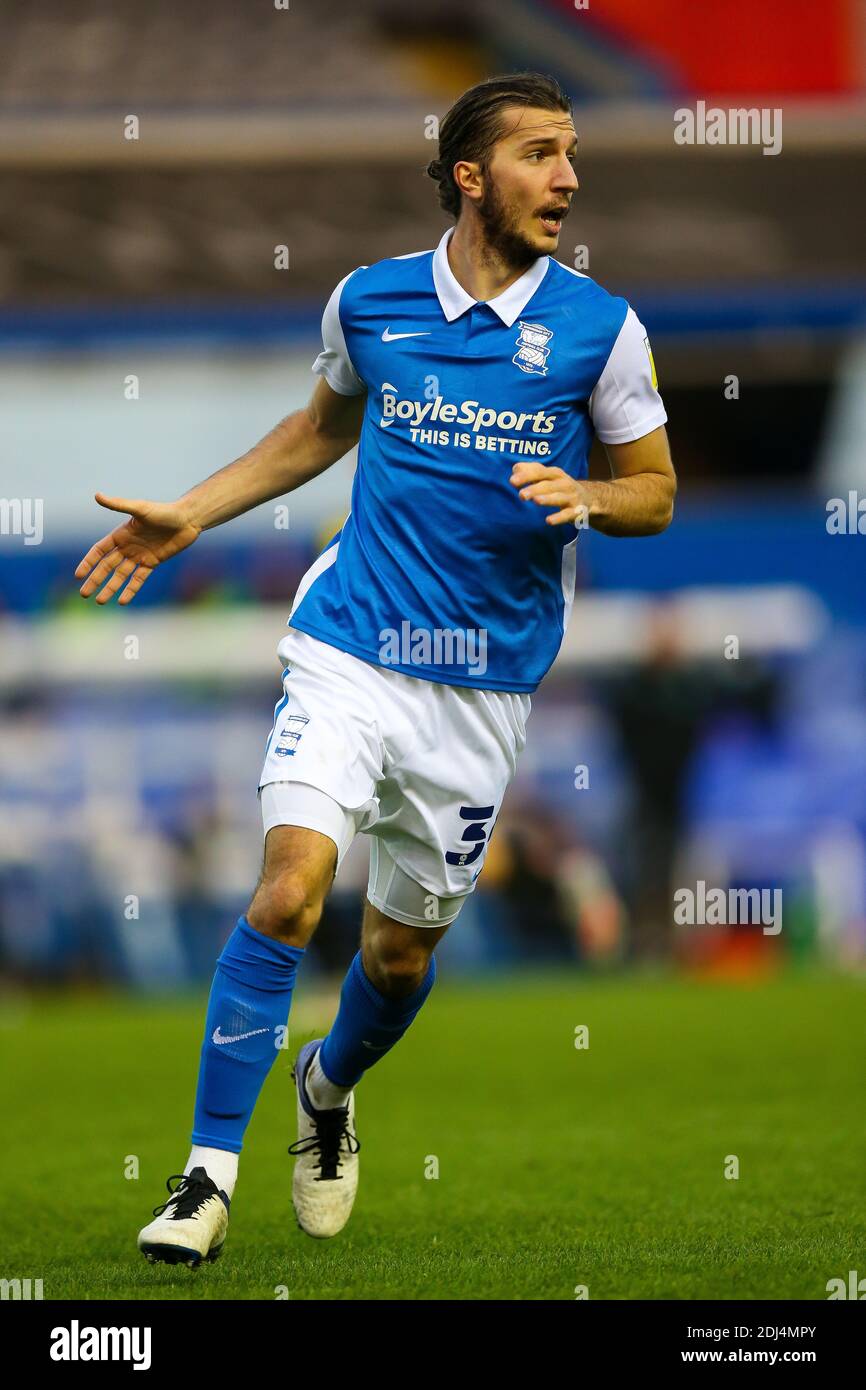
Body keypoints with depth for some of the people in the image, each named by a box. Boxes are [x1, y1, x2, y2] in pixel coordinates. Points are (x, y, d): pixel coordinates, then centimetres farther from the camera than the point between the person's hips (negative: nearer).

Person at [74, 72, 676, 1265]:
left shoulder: (601, 328, -3)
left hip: (485, 685, 1)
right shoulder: (368, 302, 2)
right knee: (290, 888, -20)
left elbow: (655, 492, 6)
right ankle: (209, 1176, -14)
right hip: (350, 649, -1)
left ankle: (332, 1085, 45)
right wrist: (188, 515, 17)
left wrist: (582, 497, -16)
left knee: (404, 950, 10)